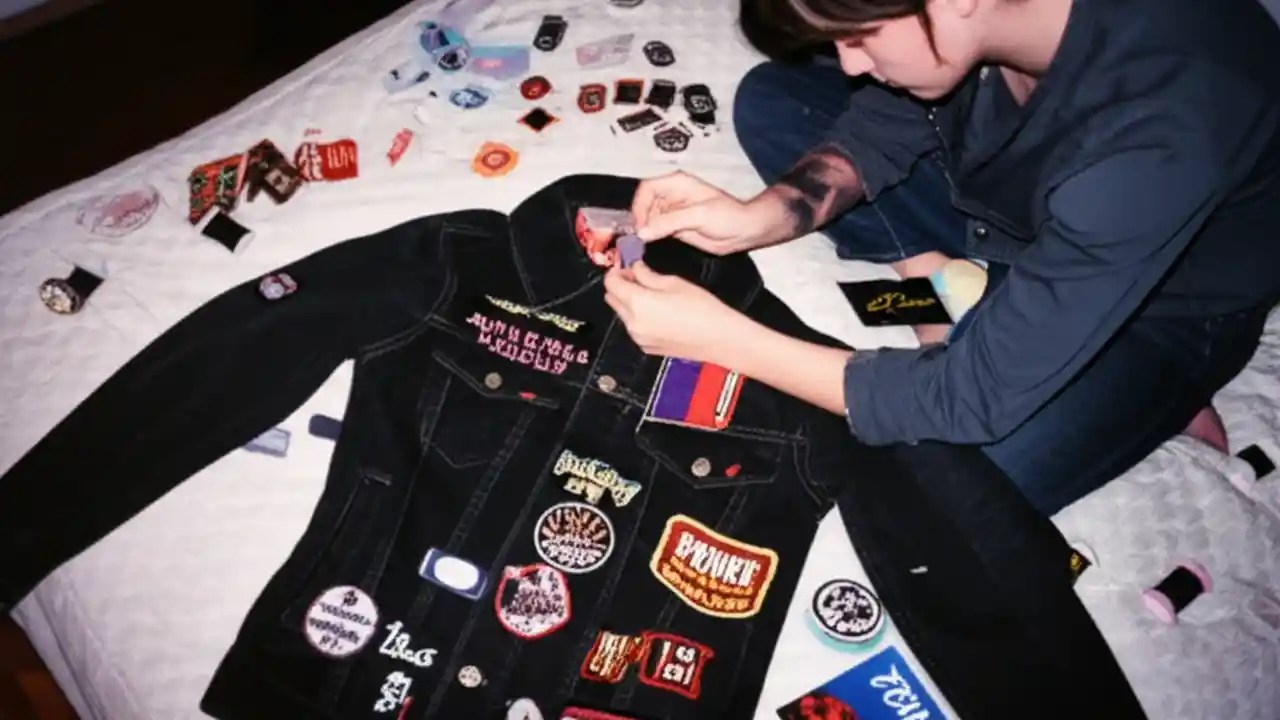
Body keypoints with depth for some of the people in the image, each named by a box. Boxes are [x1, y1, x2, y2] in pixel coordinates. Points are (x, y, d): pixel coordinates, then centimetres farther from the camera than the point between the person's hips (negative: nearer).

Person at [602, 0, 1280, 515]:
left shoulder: (1154, 135, -42)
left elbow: (977, 399, -36)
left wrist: (723, 338, -33)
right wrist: (762, 215, -22)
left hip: (1159, 303, -6)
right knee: (770, 101, -4)